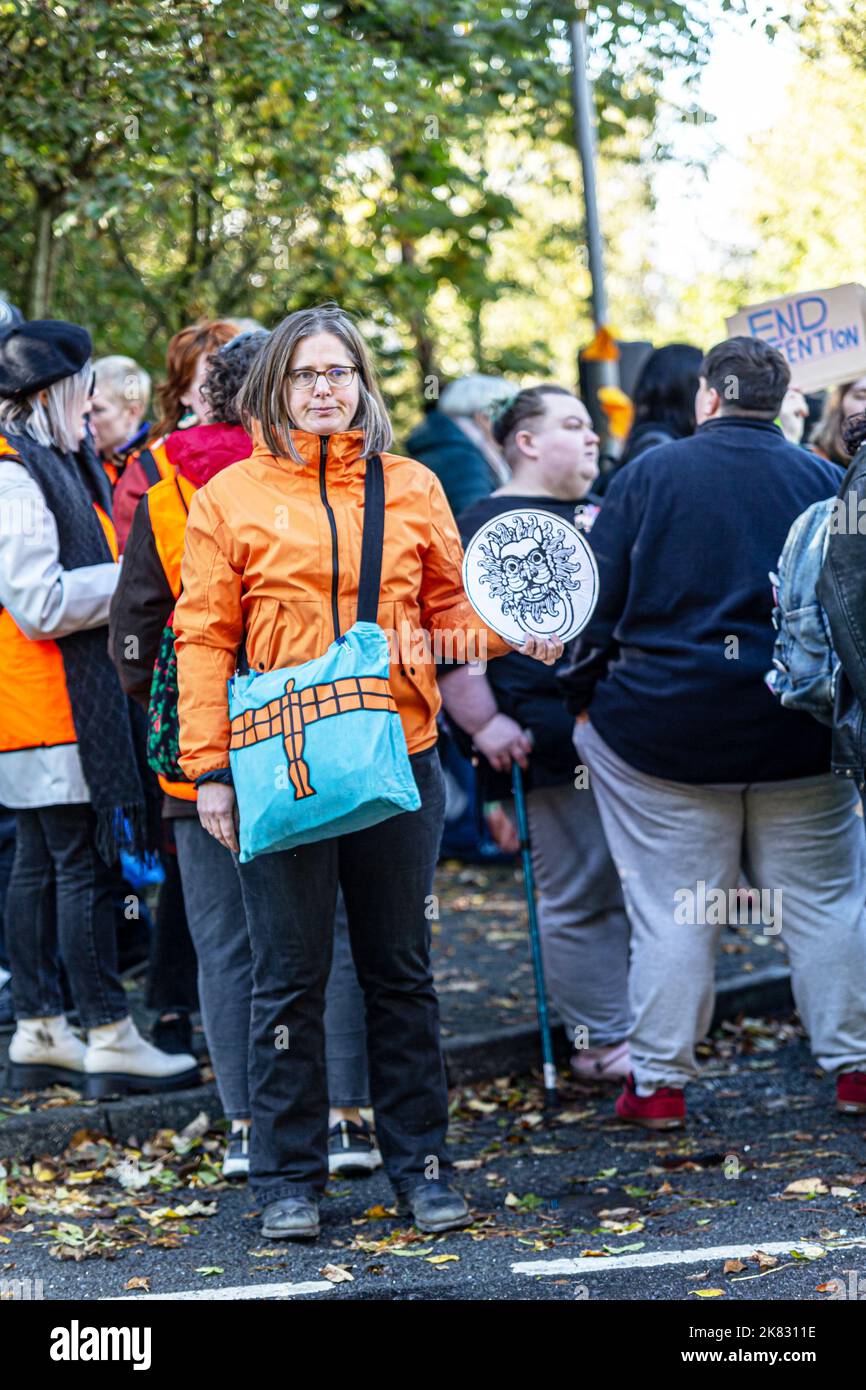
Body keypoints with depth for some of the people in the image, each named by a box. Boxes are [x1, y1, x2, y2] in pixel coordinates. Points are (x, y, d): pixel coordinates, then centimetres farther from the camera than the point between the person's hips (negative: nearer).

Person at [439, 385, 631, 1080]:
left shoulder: (602, 514, 20)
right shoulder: (483, 527, -5)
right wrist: (485, 724, -17)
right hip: (554, 745, -8)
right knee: (579, 897, -3)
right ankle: (602, 1042, 4)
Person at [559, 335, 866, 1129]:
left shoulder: (650, 475, -2)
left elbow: (598, 596, -2)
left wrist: (584, 698, 8)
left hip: (666, 727, -1)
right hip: (799, 736, 1)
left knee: (673, 909, 5)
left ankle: (659, 1081, 9)